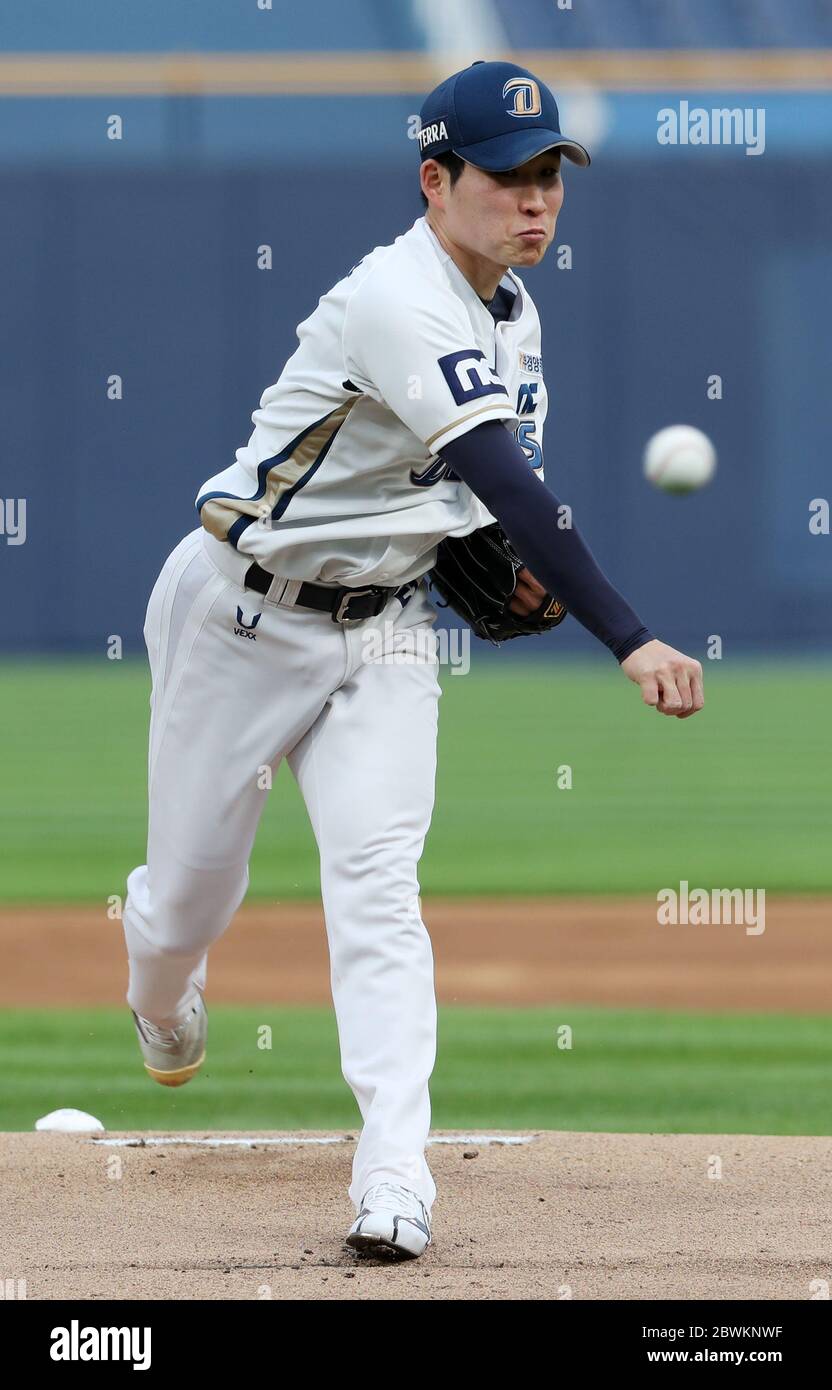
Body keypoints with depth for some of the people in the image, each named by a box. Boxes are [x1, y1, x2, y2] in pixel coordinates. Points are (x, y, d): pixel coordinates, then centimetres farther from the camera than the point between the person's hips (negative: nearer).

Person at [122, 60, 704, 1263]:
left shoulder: (512, 307, 2)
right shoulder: (401, 301, -27)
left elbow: (502, 471, 20)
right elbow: (503, 481, -39)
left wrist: (519, 559, -4)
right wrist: (630, 640, -47)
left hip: (381, 629, 6)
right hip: (243, 611, -6)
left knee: (377, 879, -14)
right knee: (194, 888, 7)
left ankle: (395, 1168, -22)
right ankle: (162, 1000, 45)